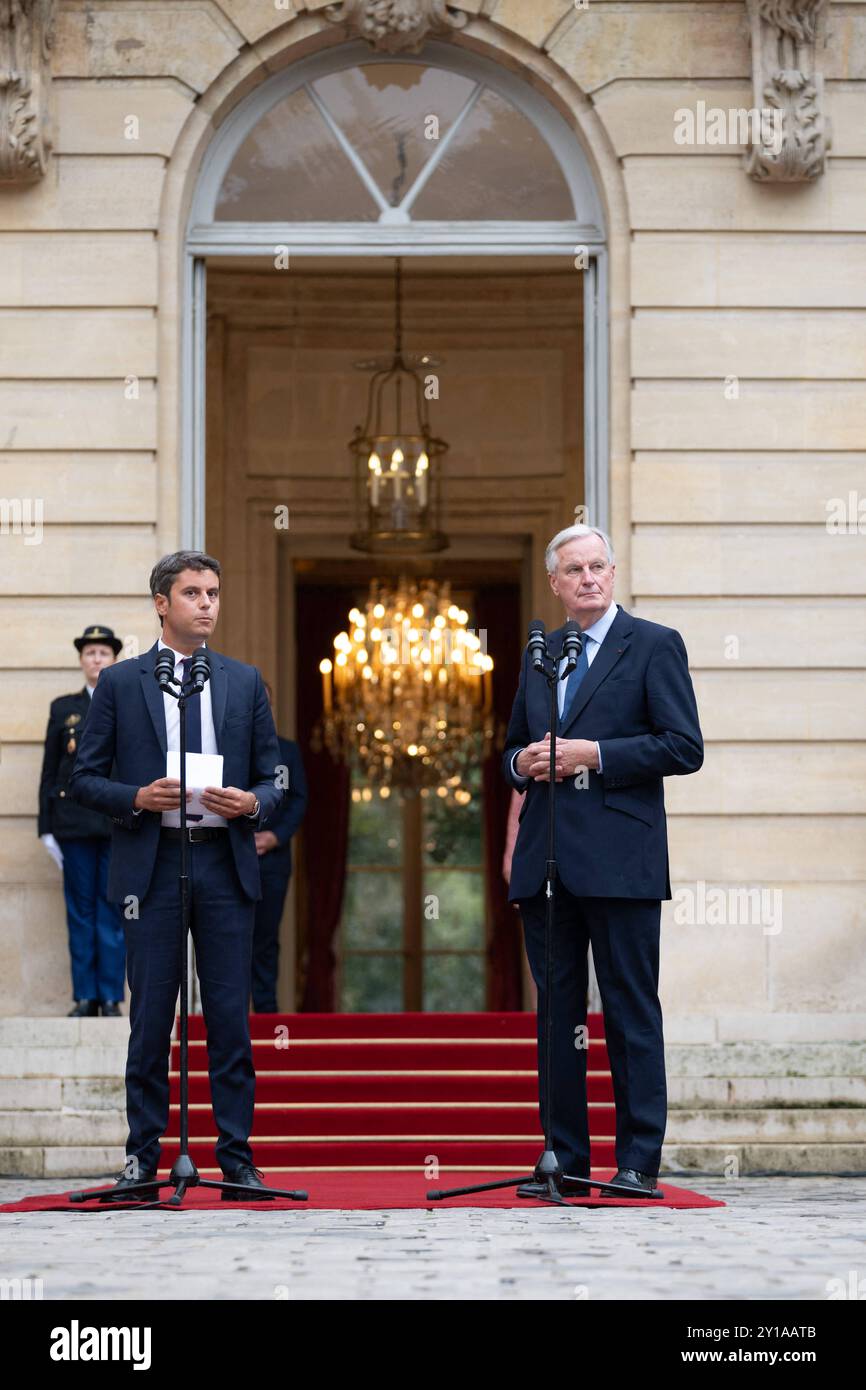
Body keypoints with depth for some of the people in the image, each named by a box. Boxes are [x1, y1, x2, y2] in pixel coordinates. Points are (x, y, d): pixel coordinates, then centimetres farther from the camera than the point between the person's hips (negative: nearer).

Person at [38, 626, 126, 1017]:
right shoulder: (63, 709, 11)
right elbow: (49, 772, 10)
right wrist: (47, 827, 4)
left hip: (119, 823, -1)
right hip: (74, 820, 1)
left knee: (113, 911, -1)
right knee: (80, 911, 2)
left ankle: (111, 997, 2)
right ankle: (84, 997, 5)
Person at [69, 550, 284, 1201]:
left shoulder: (245, 682, 12)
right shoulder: (120, 683, 6)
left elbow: (273, 780, 13)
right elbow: (85, 779, 5)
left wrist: (252, 803, -9)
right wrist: (136, 798, -12)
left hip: (226, 864, 2)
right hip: (151, 866, -1)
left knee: (231, 1018, 1)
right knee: (150, 1019, 1)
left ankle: (237, 1157, 5)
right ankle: (143, 1159, 7)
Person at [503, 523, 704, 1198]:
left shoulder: (655, 645, 1)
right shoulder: (539, 654, 18)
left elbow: (684, 747, -7)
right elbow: (514, 750, 26)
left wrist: (594, 754, -14)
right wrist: (524, 761, 2)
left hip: (619, 858, -6)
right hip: (545, 858, 6)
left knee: (632, 1011, -4)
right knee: (556, 1011, 7)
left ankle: (638, 1163, -1)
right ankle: (567, 1161, 12)